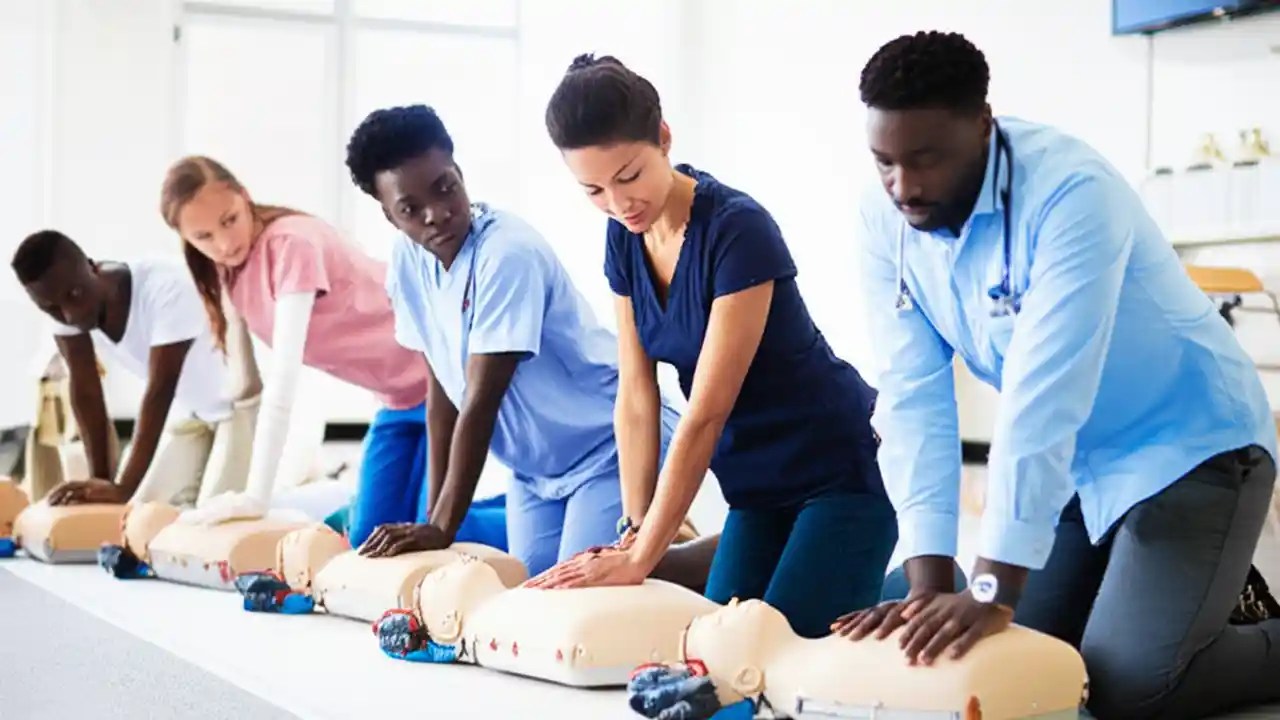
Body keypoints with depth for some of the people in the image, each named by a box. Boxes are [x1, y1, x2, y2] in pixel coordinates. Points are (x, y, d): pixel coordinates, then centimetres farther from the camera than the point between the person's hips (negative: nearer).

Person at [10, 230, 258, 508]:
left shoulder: (164, 288, -35)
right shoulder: (65, 307, -17)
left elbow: (160, 391, -35)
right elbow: (85, 392, -13)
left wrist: (123, 488, -39)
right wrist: (101, 479, -18)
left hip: (238, 404, -6)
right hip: (188, 411, 6)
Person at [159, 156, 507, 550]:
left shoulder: (292, 242, -26)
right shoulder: (232, 268, 1)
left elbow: (284, 376, -32)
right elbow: (244, 381, 5)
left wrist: (255, 497, -35)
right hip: (399, 396, 9)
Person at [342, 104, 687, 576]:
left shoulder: (508, 253, -27)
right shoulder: (407, 262, -5)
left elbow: (481, 402, -27)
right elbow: (442, 392, 2)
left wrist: (443, 528, -25)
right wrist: (434, 518, 0)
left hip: (608, 449, -7)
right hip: (533, 466, 7)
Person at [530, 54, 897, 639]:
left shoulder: (738, 230, -25)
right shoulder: (624, 239, -3)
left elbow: (706, 414, -26)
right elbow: (637, 397, -1)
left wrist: (641, 559, -24)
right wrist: (634, 536, -6)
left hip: (840, 474, -7)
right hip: (757, 483, 7)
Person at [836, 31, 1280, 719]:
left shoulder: (1070, 192, -30)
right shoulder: (886, 220, -11)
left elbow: (1042, 397, -36)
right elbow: (912, 396, -15)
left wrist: (993, 590, -38)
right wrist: (928, 586, -22)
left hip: (1191, 444, -7)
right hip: (1075, 463, 7)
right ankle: (1213, 596, 25)